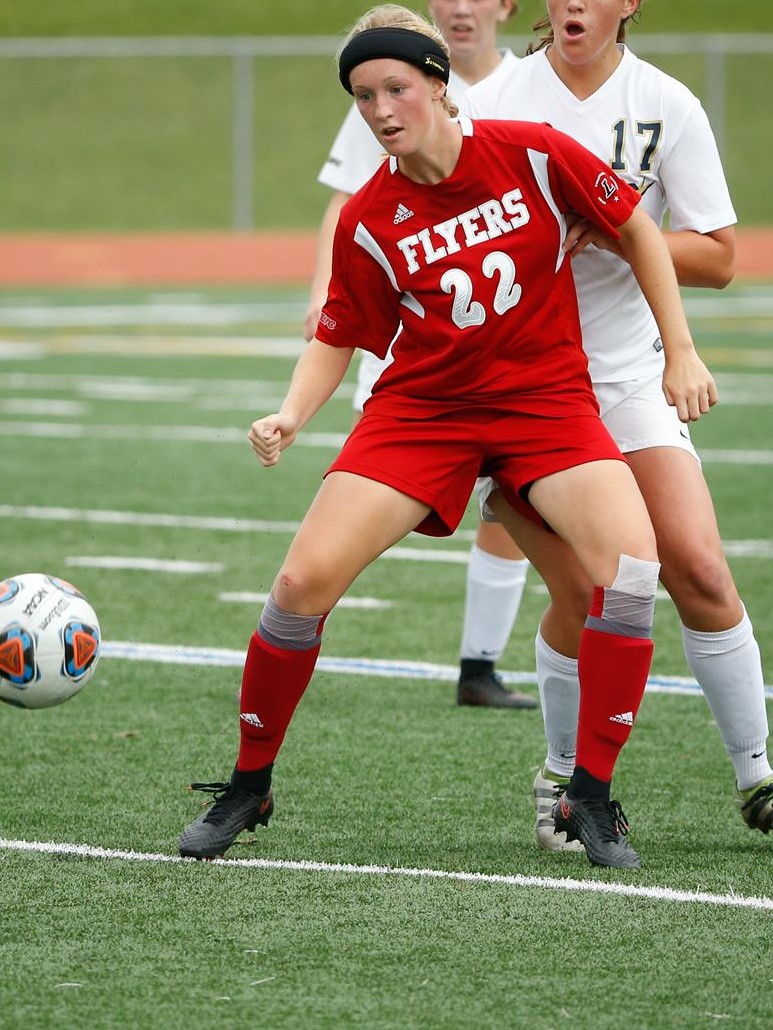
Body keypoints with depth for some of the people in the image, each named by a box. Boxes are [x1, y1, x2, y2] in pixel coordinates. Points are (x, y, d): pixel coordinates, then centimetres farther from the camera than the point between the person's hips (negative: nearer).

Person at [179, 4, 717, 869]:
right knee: (305, 579, -13)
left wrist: (680, 351, 0)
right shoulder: (368, 221, -8)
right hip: (421, 404, 1)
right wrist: (291, 416, -14)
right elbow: (339, 340, 4)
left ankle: (590, 800, -11)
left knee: (631, 564, -25)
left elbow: (635, 230, 2)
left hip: (545, 398, -1)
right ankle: (248, 787, 9)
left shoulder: (533, 154, -12)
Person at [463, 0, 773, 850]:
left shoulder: (668, 107, -1)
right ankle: (562, 778, 13)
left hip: (629, 374, 2)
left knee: (698, 569, -9)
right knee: (581, 591, -9)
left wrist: (618, 235, -17)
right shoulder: (495, 103, -5)